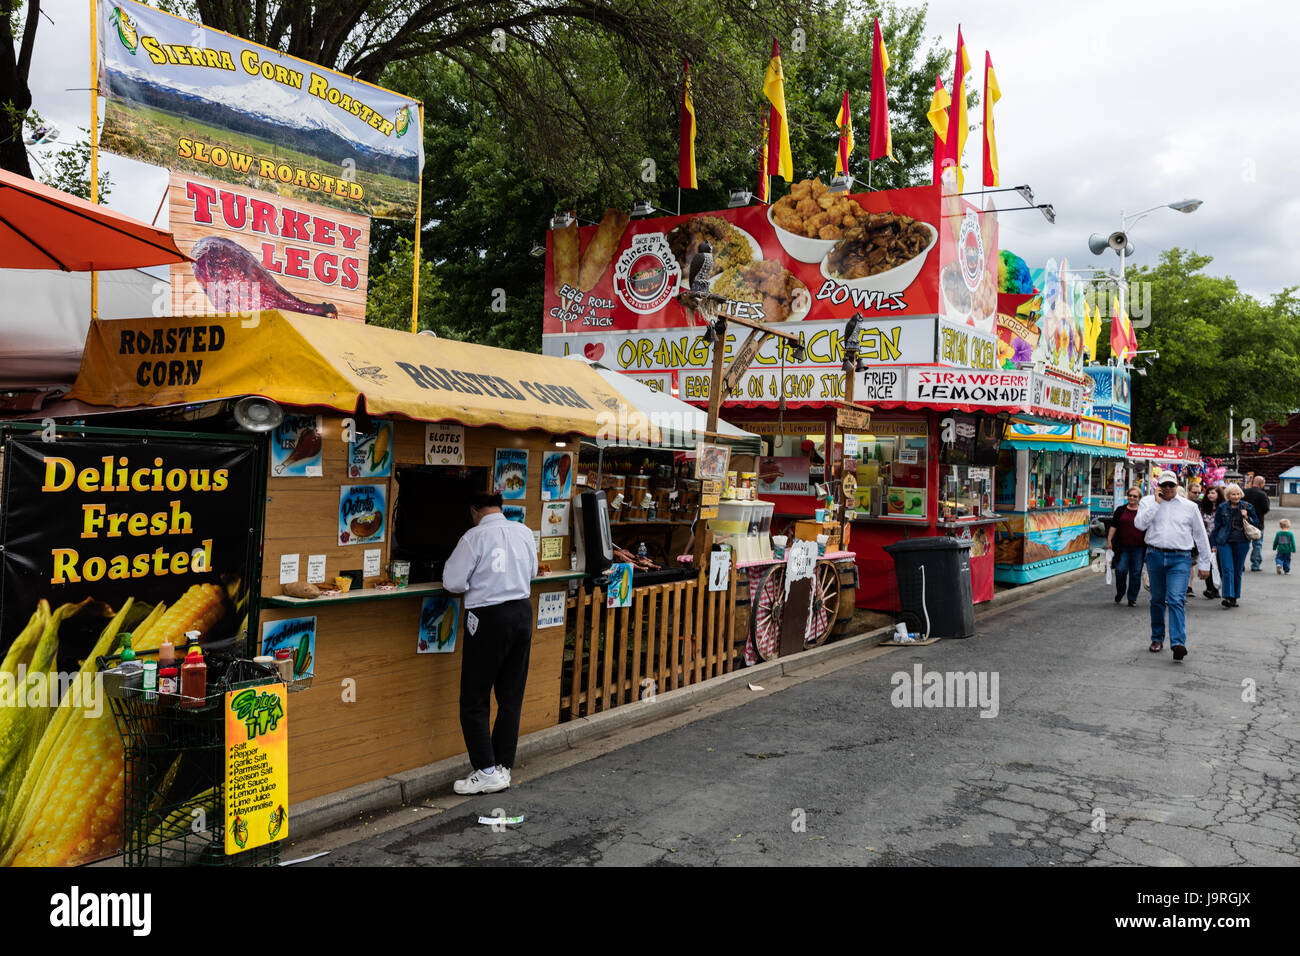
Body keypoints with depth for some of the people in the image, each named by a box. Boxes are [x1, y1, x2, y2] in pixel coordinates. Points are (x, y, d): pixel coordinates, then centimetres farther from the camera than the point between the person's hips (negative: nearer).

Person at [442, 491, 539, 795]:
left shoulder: (475, 537, -12)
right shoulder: (524, 532, 4)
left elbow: (453, 582, -11)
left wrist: (477, 579, 8)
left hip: (489, 617, -6)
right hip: (522, 612, 6)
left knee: (474, 701, 4)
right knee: (511, 697, 13)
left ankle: (487, 771, 2)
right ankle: (504, 767, 19)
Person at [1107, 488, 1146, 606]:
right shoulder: (1120, 510, 8)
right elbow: (1113, 526, 6)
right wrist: (1109, 540, -2)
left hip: (1138, 548, 0)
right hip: (1123, 547, 0)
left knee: (1136, 573, 3)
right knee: (1121, 570, -6)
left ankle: (1132, 599, 13)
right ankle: (1119, 593, 19)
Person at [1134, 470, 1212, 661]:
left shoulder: (1189, 507, 8)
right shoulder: (1148, 502, 8)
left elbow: (1201, 536, 13)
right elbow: (1139, 524, -10)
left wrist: (1204, 564, 12)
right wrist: (1156, 503, -9)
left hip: (1180, 559, -2)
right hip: (1155, 556, 2)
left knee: (1176, 600, -15)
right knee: (1157, 600, 12)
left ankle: (1178, 643, -22)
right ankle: (1157, 638, 25)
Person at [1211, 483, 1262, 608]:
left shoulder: (1247, 507, 4)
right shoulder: (1222, 508, 3)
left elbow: (1257, 523, 10)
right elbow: (1216, 526, 9)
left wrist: (1247, 517, -10)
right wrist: (1214, 544, 8)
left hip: (1242, 543, 1)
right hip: (1225, 542, -1)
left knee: (1238, 571, 8)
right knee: (1227, 570, -12)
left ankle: (1234, 597, 18)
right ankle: (1228, 597, -16)